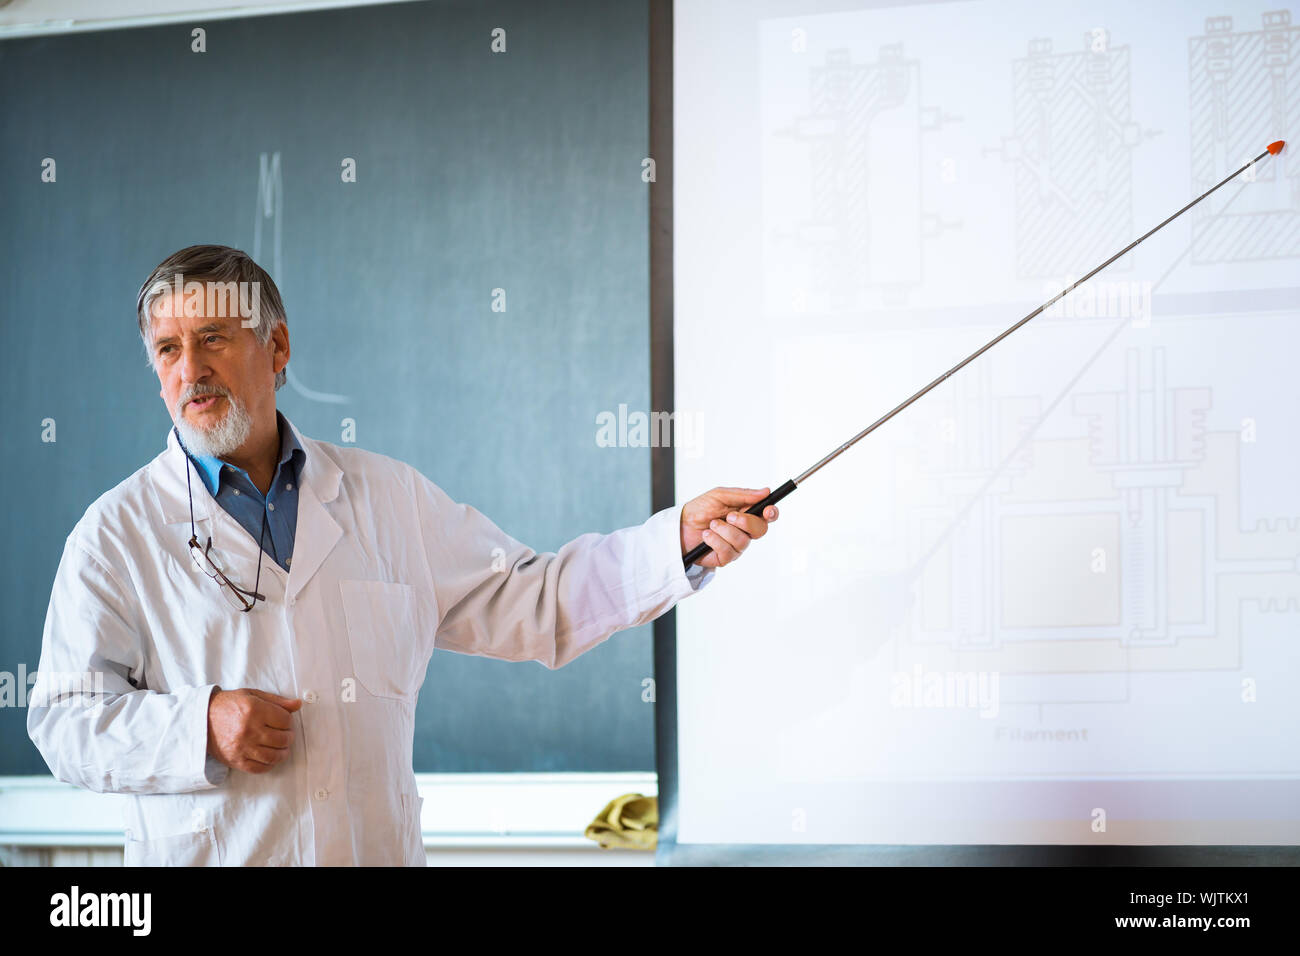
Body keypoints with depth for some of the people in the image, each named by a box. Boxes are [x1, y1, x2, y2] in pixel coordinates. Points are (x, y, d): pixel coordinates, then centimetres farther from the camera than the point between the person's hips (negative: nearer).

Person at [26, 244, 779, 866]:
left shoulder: (389, 497, 11)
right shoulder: (118, 532, 2)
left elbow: (531, 603, 12)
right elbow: (66, 722, -3)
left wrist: (681, 539, 2)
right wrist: (200, 727, -19)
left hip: (382, 846, 2)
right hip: (203, 851, -2)